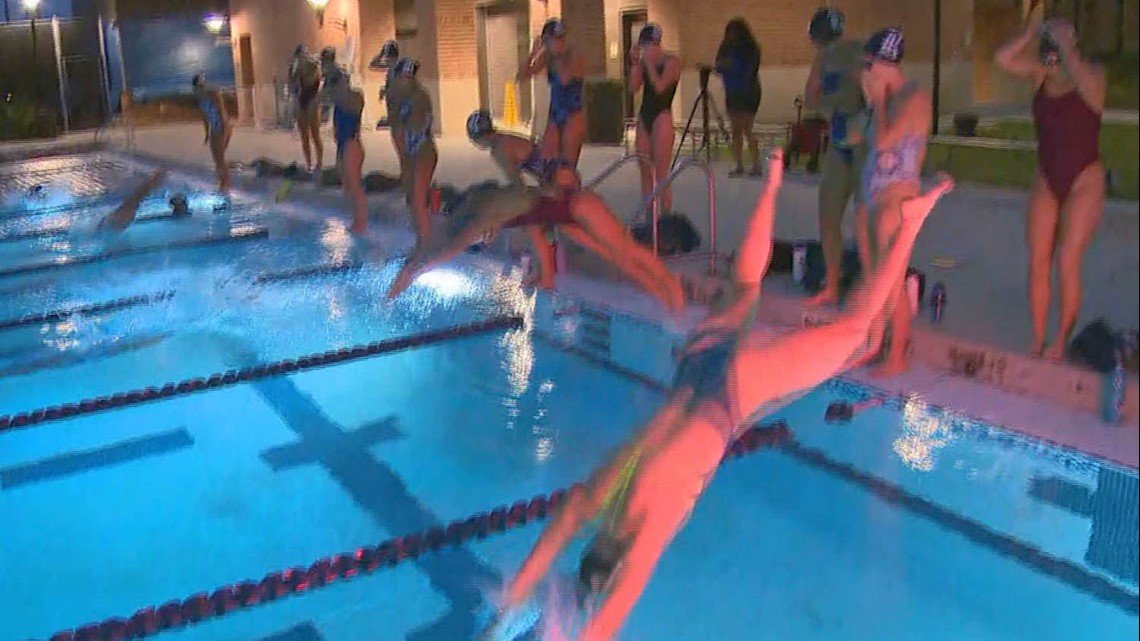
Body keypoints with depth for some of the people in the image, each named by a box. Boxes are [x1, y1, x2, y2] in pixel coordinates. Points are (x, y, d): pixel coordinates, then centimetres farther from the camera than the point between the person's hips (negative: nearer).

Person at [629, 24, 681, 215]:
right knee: (645, 173, 7)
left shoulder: (672, 62, -6)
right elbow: (633, 88, 2)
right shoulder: (644, 61, 11)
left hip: (661, 118, -7)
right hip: (644, 117, 7)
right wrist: (635, 64, -5)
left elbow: (660, 87, -19)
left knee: (661, 174, -8)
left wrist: (649, 62, -15)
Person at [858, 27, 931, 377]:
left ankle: (897, 357, 9)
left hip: (896, 198, -9)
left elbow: (883, 140, -23)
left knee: (891, 280, -2)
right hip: (875, 196, 9)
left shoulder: (915, 97, -13)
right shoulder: (890, 97, 12)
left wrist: (878, 98, -12)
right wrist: (871, 100, 9)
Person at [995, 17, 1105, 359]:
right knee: (1038, 262, 1)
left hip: (1084, 182, -5)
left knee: (1067, 264, -8)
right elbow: (1003, 58, -11)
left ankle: (1061, 341, 2)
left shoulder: (1092, 76, -11)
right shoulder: (1041, 74, 1)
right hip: (1046, 182, 5)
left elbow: (1081, 75, -35)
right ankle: (1037, 341, 7)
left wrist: (1065, 44, -25)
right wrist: (1032, 33, -16)